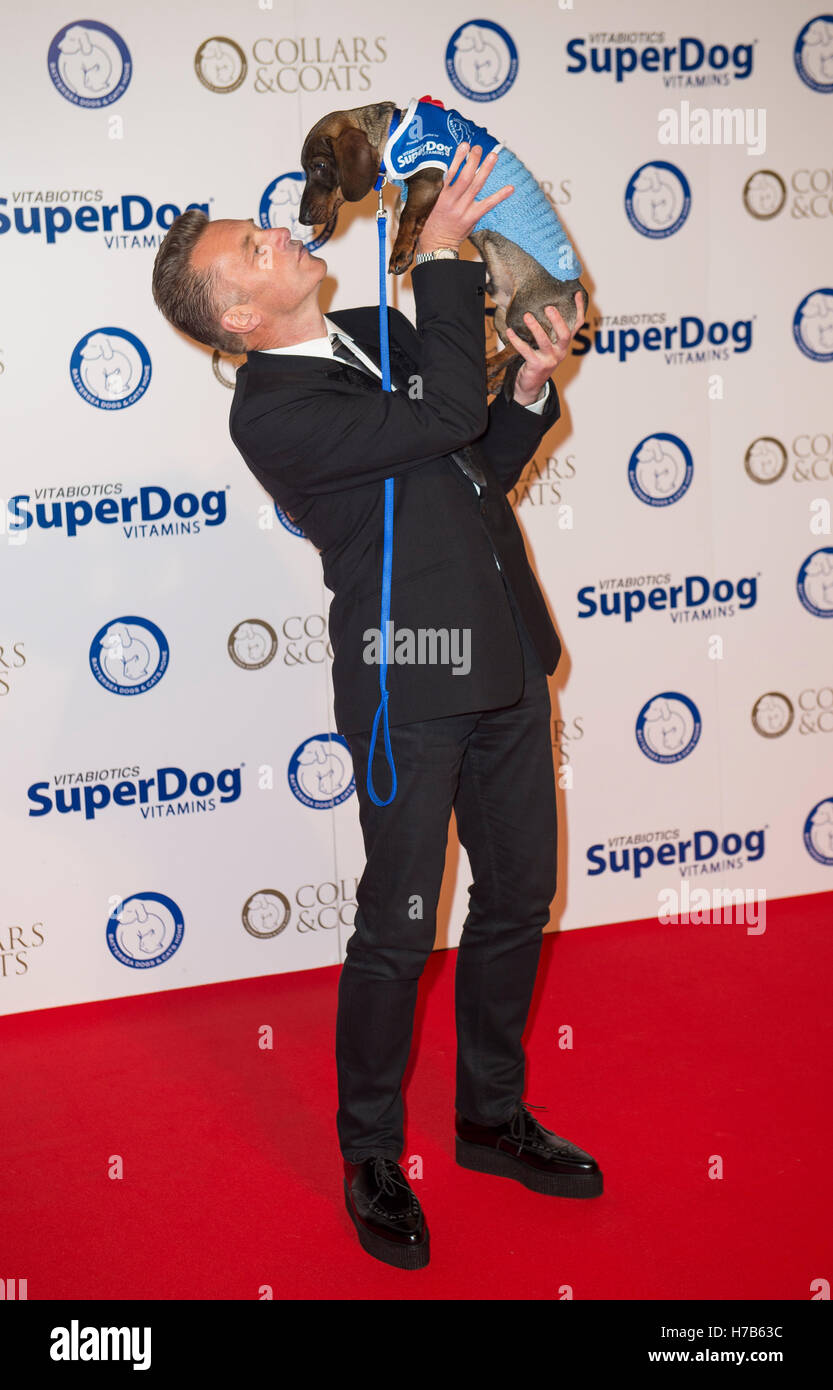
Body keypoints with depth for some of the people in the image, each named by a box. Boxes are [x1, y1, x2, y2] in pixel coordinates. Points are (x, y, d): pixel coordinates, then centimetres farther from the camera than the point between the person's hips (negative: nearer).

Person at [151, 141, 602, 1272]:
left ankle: (493, 1116, 34)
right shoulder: (269, 414, -14)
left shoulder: (381, 331, 11)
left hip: (507, 661, 8)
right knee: (398, 930, 2)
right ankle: (372, 1159, 22)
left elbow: (480, 470, 19)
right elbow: (446, 419, -25)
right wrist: (442, 257, -18)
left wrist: (530, 388, 2)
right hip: (410, 683, -8)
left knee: (518, 897, 16)